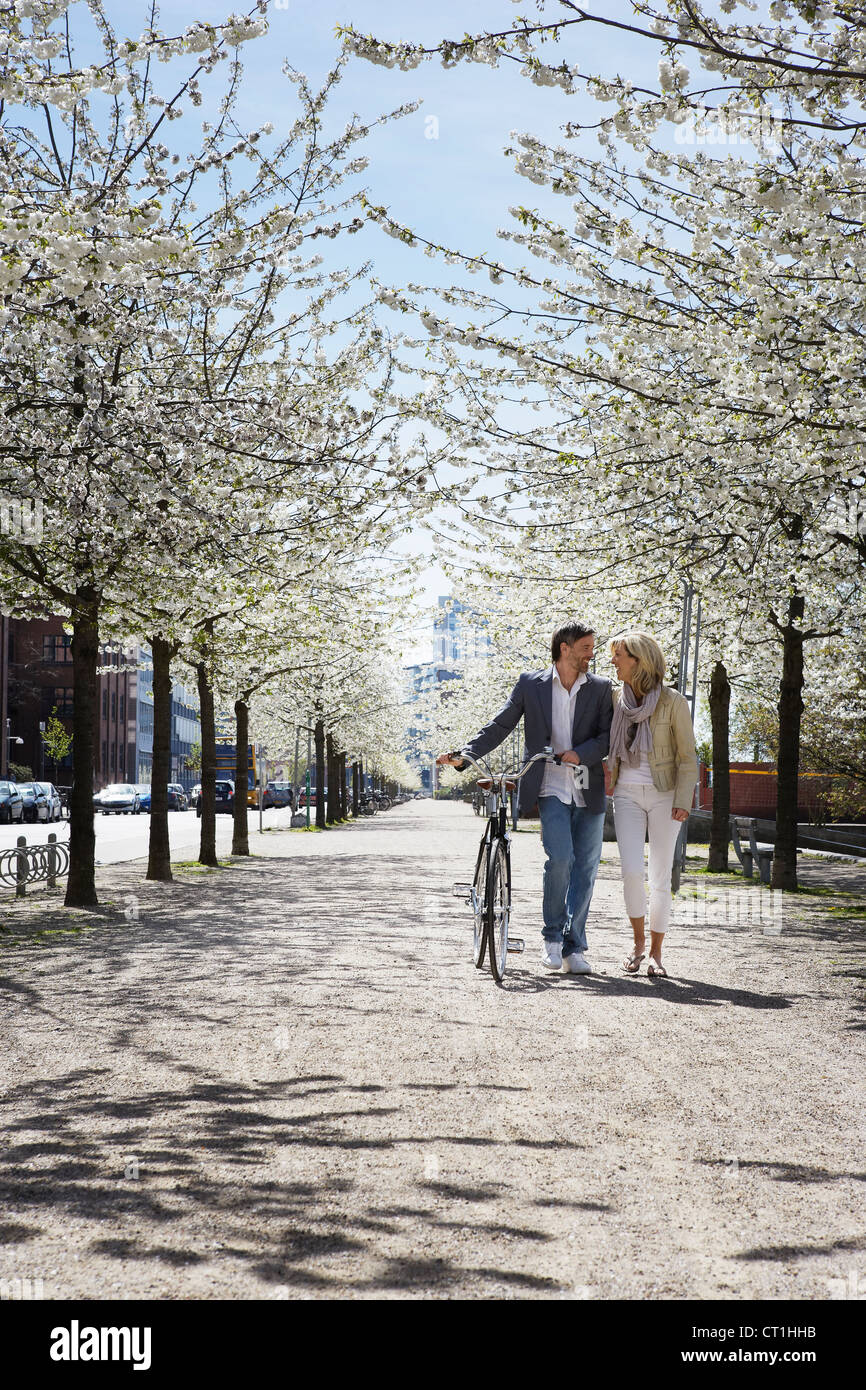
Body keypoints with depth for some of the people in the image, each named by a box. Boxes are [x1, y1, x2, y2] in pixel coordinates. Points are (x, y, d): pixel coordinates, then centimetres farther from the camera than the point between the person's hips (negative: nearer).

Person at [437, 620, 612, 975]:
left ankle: (573, 948, 11)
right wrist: (463, 756, -6)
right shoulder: (531, 684, 5)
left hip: (589, 792, 2)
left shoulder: (600, 688, 7)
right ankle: (552, 935, 1)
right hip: (551, 789, -2)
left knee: (585, 869, 1)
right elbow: (499, 726, 5)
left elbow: (608, 736, 0)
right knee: (560, 857, -19)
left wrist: (579, 754, -18)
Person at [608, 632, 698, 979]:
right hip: (627, 795, 3)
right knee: (631, 871, -12)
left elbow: (686, 757, -5)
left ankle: (655, 953, 13)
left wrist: (683, 802, -13)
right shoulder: (617, 699, 5)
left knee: (660, 878, 0)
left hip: (664, 795, -3)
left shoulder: (673, 702, -7)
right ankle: (638, 942, 9)